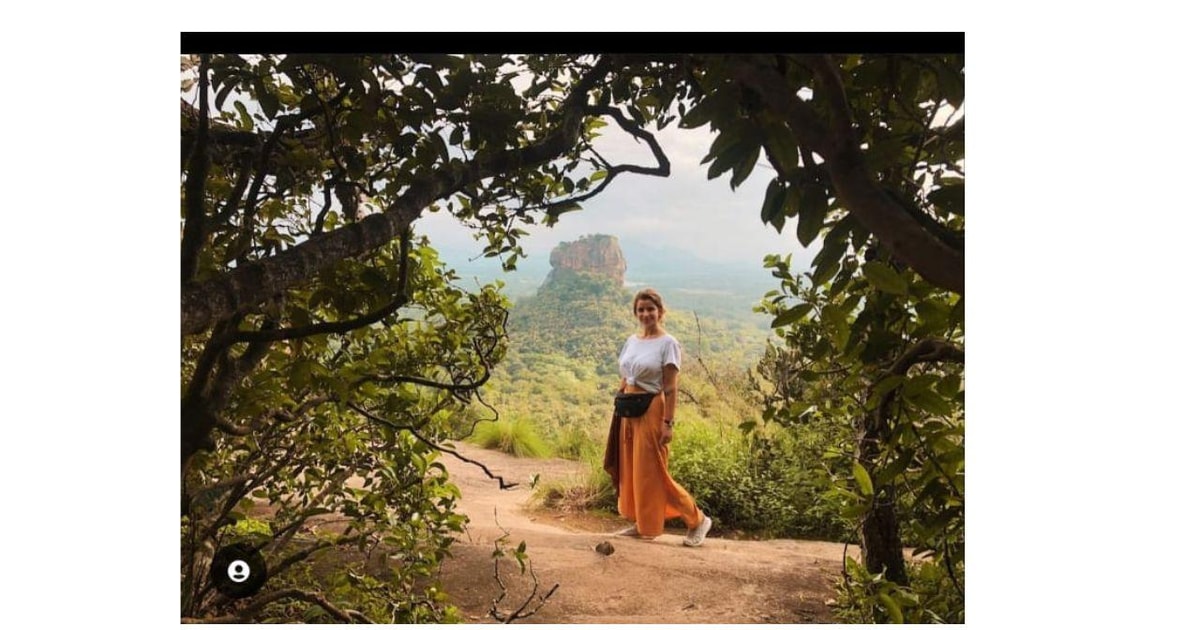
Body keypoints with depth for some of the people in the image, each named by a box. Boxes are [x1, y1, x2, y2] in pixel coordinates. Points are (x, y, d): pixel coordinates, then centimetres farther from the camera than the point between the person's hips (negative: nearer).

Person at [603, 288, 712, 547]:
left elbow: (671, 388, -14)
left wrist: (668, 422, -18)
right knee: (630, 468, 12)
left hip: (651, 411, -7)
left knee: (652, 472, -2)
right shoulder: (631, 341, 9)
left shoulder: (668, 343, -10)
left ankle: (697, 520, 13)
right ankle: (641, 523, 26)